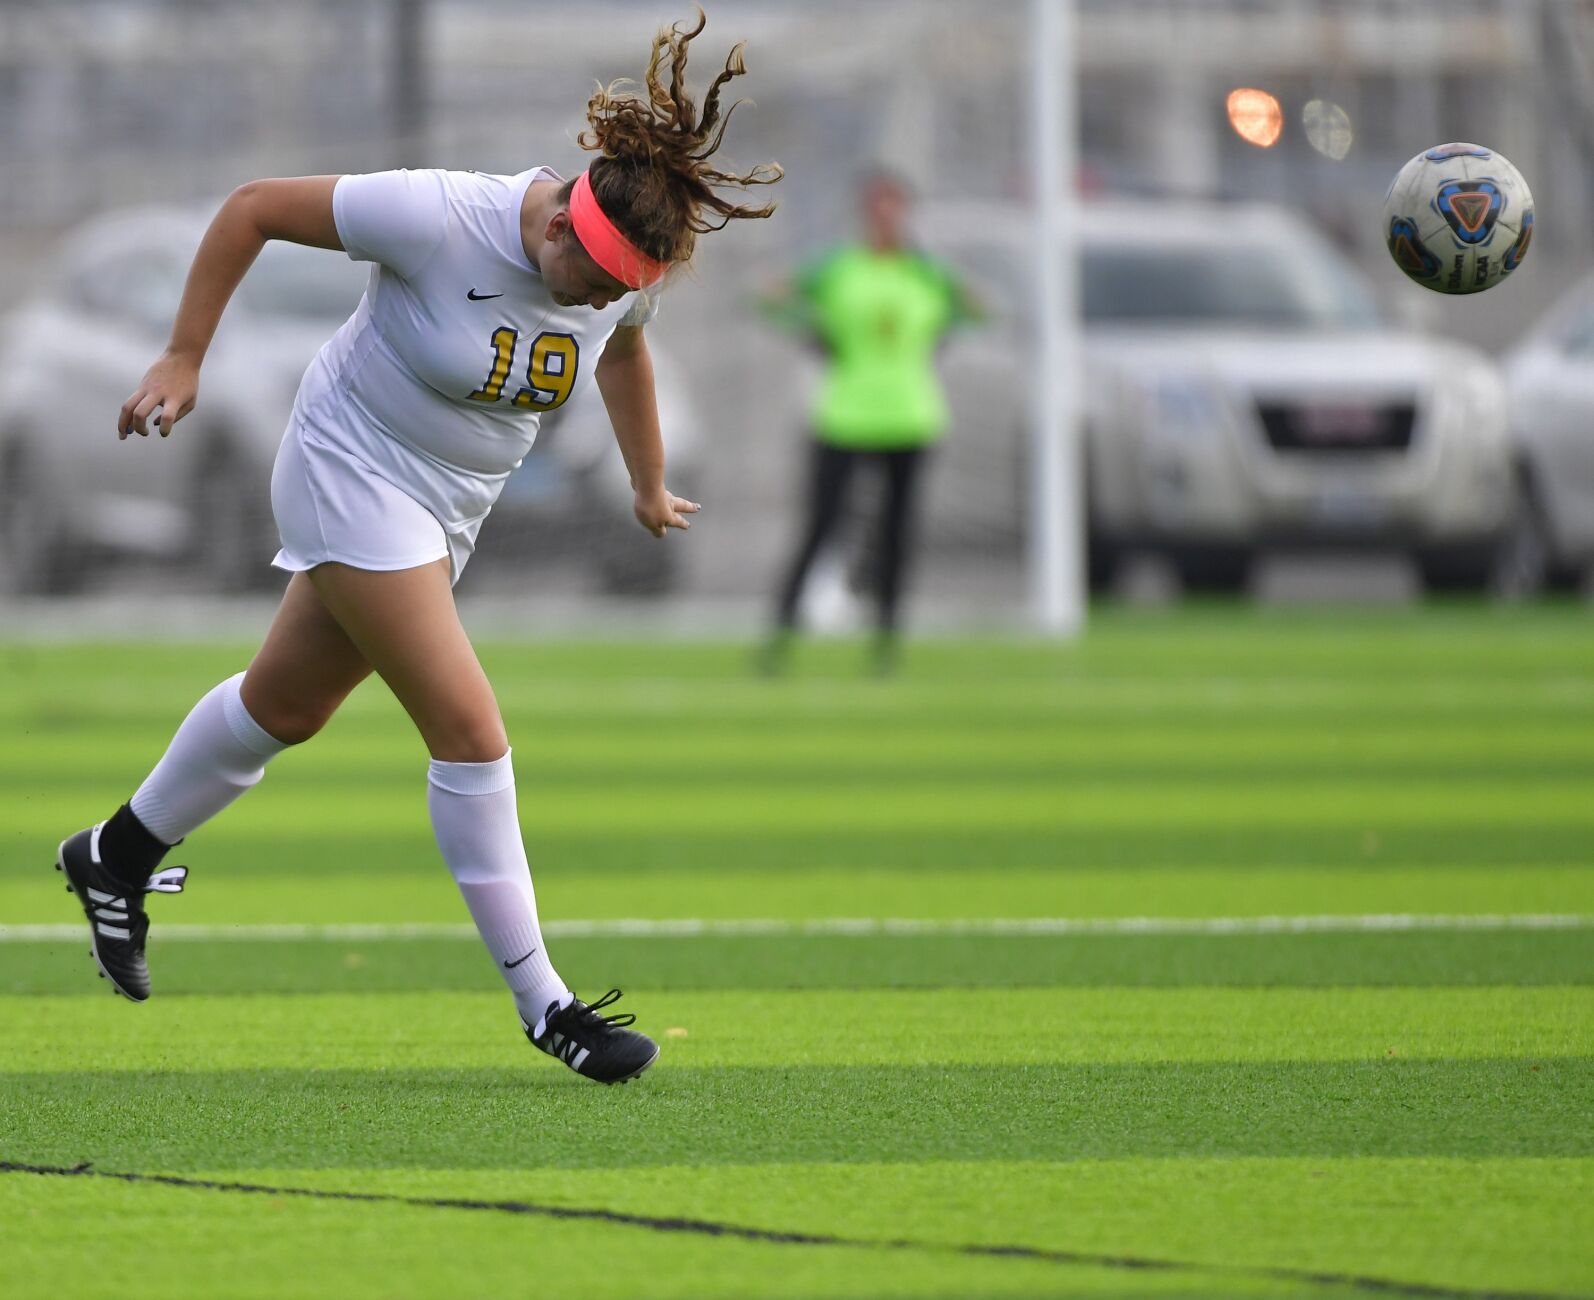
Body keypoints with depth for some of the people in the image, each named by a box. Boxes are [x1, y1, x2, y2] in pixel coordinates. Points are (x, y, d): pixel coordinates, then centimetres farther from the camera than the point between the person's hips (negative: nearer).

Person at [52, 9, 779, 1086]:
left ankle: (120, 856, 42)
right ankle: (542, 1004, -9)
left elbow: (623, 347, 14)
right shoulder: (439, 218, -30)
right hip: (354, 470, -7)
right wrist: (184, 360, -17)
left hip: (452, 507, 7)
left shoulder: (627, 276, -11)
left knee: (288, 703, 20)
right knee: (470, 731, -15)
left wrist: (651, 487, 26)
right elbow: (253, 208, -19)